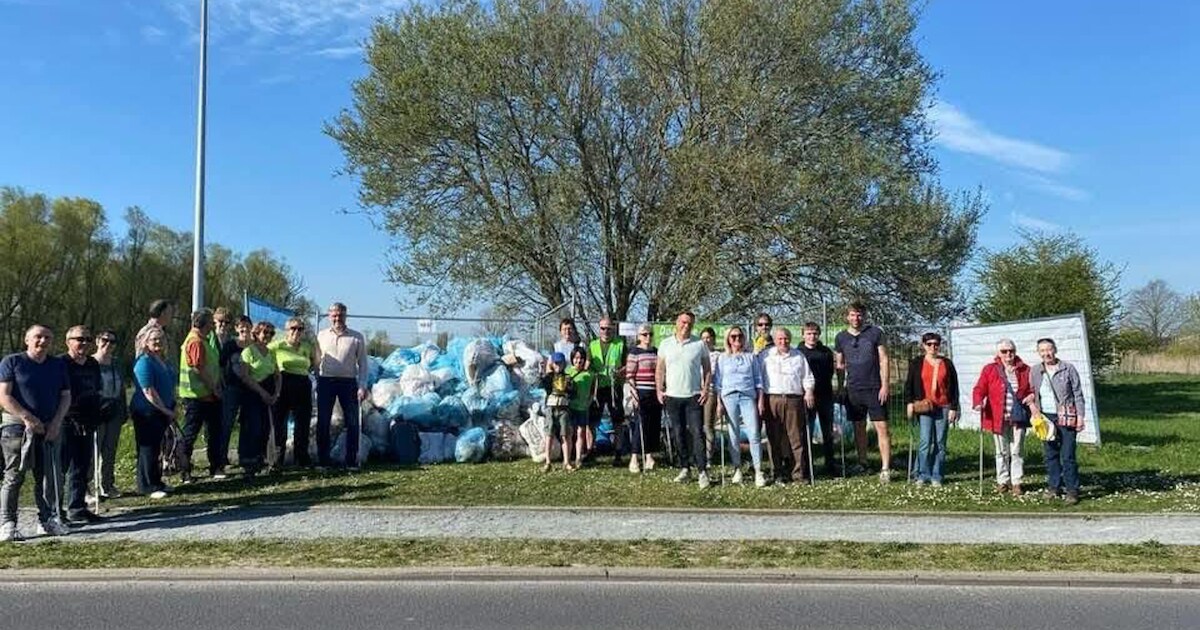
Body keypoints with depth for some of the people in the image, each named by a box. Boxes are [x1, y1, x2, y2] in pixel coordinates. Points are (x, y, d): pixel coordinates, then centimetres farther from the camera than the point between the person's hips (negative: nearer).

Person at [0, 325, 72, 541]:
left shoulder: (58, 365, 12)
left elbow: (66, 396, 12)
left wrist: (56, 422, -2)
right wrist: (28, 418, -16)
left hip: (50, 428, 4)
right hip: (18, 427, -4)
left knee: (49, 477, 6)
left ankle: (47, 520, 15)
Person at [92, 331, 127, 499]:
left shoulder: (115, 364, 14)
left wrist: (125, 410, 16)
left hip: (114, 412, 6)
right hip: (97, 413, -6)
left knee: (110, 451, 10)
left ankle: (108, 485, 19)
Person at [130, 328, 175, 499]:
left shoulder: (163, 362, 13)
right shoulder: (144, 362, -14)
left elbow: (169, 387, 23)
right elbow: (148, 392, -20)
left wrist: (172, 408, 11)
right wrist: (166, 410, -16)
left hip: (161, 413, 9)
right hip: (147, 412, -9)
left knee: (156, 447, 15)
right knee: (148, 448, -2)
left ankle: (156, 482, 23)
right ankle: (148, 487, 5)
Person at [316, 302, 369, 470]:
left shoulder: (357, 337, 2)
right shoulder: (321, 336, 7)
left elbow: (362, 363, 2)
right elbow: (316, 360, 10)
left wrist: (362, 386, -5)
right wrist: (316, 381, 4)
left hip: (348, 382, -1)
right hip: (325, 381, 1)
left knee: (353, 423, 0)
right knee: (323, 422, 6)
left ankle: (352, 461, 9)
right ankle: (322, 460, 15)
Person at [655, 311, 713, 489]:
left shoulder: (699, 344, 1)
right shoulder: (665, 344, 6)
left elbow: (707, 368, 5)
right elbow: (659, 369, 9)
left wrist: (705, 389, -6)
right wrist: (659, 390, 0)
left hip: (694, 396, -2)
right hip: (672, 396, 2)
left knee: (697, 433, -7)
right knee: (678, 434, 8)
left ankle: (702, 471, -4)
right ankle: (685, 468, 18)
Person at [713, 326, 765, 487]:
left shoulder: (751, 357, 12)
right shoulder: (723, 359, 11)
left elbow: (758, 379, 11)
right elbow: (717, 382, 9)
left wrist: (760, 400, 4)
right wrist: (719, 403, 2)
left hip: (748, 396, -1)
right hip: (729, 396, 1)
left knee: (754, 434, -9)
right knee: (734, 435, 3)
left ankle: (758, 472, -6)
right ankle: (737, 469, 12)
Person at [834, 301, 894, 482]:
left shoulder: (875, 332, 0)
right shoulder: (841, 337, 7)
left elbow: (883, 360, -1)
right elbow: (840, 365, 13)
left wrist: (884, 385, -7)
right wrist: (840, 388, 8)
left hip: (875, 388, -3)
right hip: (853, 389, 3)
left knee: (882, 427, -6)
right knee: (859, 427, 10)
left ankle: (885, 468, -6)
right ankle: (862, 463, 21)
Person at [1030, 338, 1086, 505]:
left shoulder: (1068, 369, -2)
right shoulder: (1034, 371, 7)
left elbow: (1078, 394, -1)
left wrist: (1080, 416, -6)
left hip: (1066, 418, -4)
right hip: (1045, 418, 4)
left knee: (1067, 456, -5)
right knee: (1050, 455, 9)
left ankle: (1072, 490, 2)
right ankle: (1054, 487, 19)